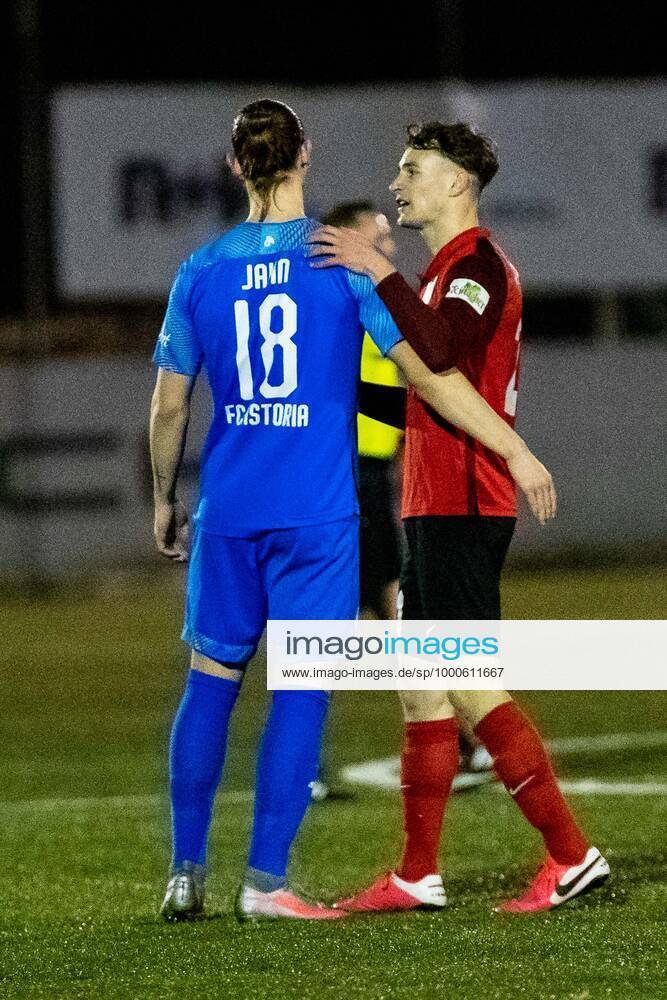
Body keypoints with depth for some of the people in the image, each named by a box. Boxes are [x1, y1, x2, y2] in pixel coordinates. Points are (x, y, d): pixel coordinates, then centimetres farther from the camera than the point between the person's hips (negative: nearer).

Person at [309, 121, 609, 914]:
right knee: (421, 690, 11)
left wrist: (379, 273, -31)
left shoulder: (478, 265, -12)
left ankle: (572, 856, -8)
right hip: (434, 506, 11)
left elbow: (441, 351, -32)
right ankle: (417, 877, 14)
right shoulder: (448, 269, 21)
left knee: (471, 689, -11)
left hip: (461, 507, -11)